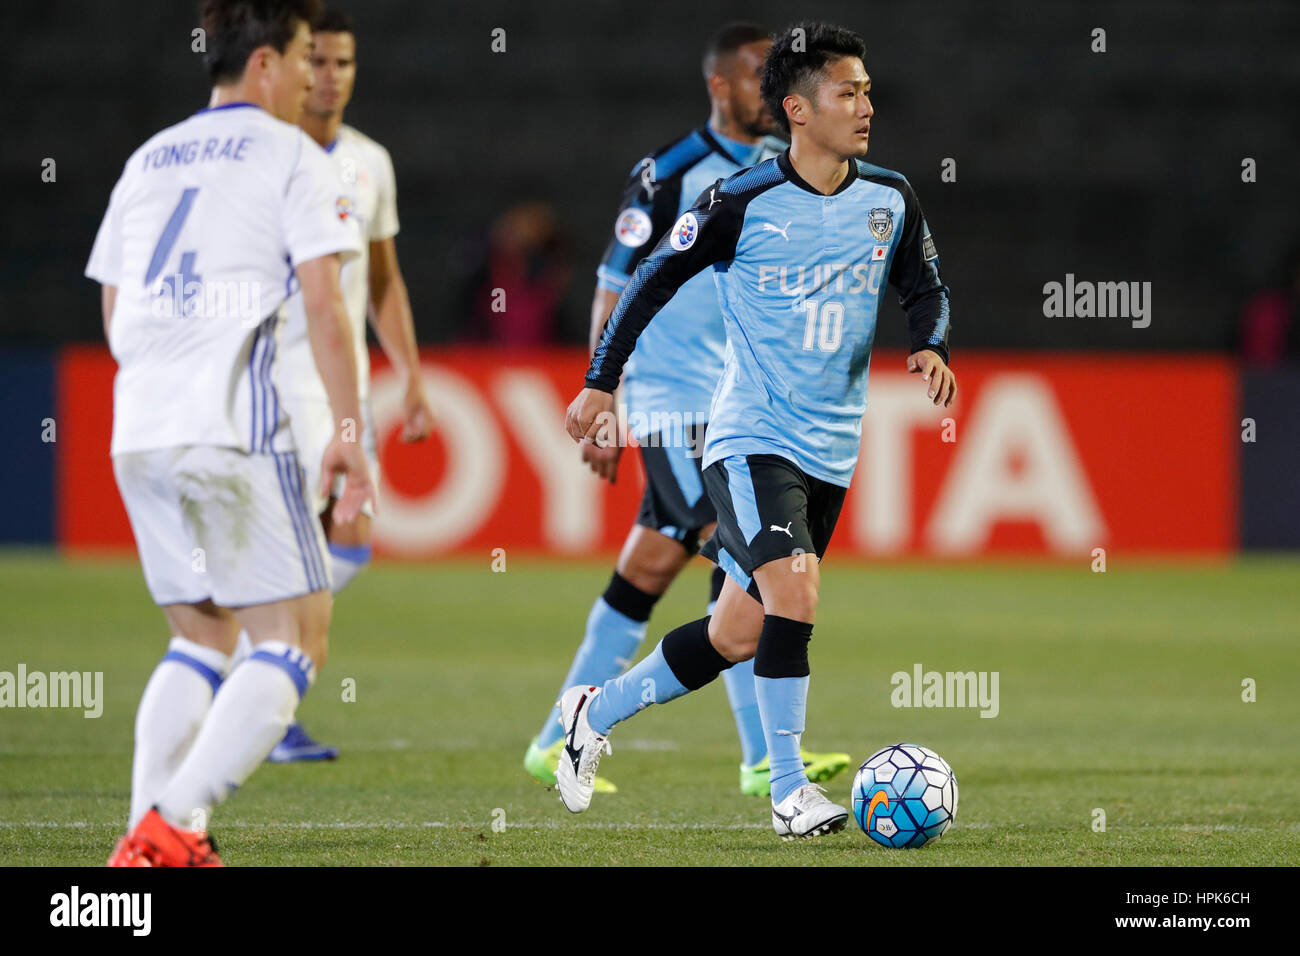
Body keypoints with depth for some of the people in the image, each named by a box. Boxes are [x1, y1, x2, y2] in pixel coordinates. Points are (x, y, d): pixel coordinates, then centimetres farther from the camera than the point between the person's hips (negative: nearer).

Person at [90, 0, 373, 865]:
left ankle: (148, 832, 3)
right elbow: (324, 306, -6)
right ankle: (174, 825, -17)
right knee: (295, 636, -2)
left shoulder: (148, 160, 20)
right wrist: (349, 435, -5)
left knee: (201, 639, 17)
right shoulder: (290, 155, 1)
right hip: (234, 429, -7)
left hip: (137, 432, 7)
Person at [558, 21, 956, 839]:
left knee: (740, 634, 9)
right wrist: (601, 382, 1)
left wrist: (931, 346, -7)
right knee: (794, 588, -25)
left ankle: (598, 712, 31)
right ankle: (790, 790, -15)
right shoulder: (742, 204, -12)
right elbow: (657, 279, -1)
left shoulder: (890, 201, 1)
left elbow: (927, 289, 15)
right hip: (751, 440, -5)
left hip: (830, 452, 5)